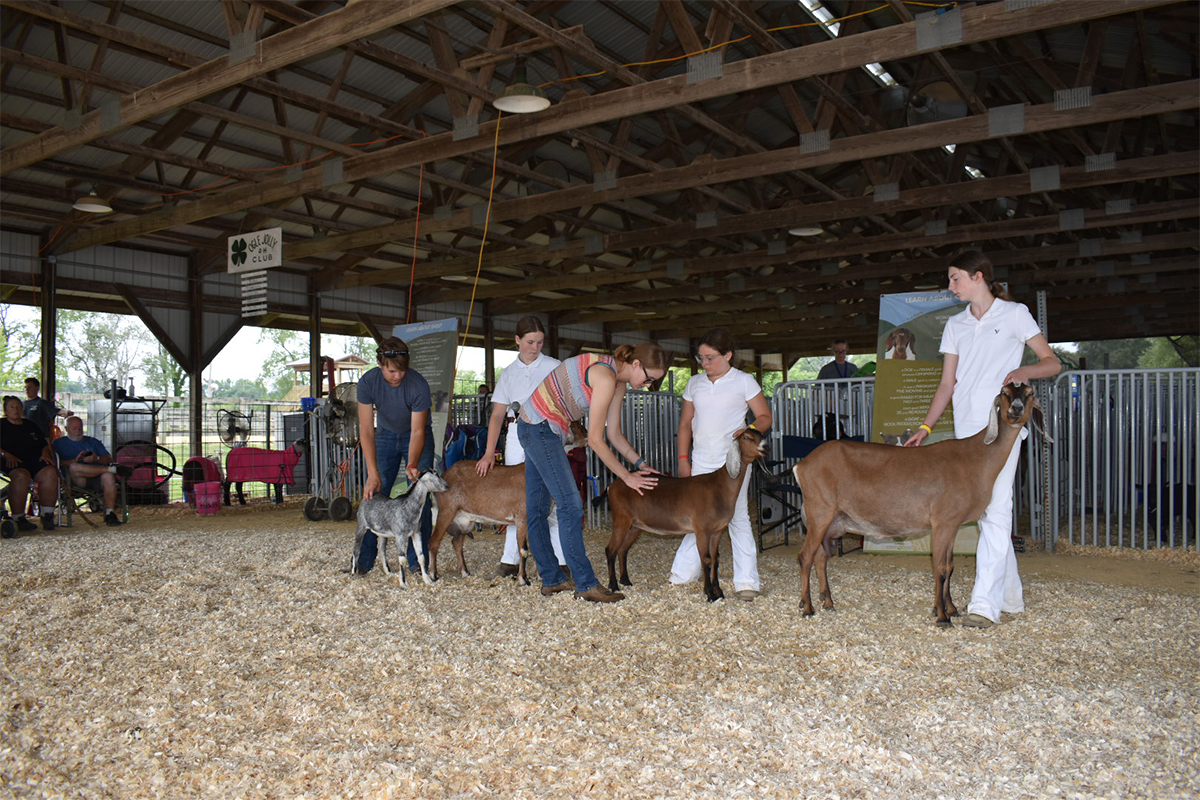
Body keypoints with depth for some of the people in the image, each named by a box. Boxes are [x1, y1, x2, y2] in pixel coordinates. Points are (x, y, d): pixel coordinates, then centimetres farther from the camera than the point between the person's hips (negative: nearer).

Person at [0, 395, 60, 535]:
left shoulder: (31, 425, 26)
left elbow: (44, 444, 25)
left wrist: (45, 453, 3)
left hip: (34, 460, 4)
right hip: (12, 461, -4)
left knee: (50, 472, -30)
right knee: (21, 475, -39)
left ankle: (47, 515, -27)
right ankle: (18, 518, -32)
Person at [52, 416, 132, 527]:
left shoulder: (93, 441, 31)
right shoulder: (59, 443, 22)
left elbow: (109, 459, 18)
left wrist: (97, 459, -4)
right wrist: (74, 460, -15)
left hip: (97, 477, 2)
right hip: (77, 480, -2)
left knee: (108, 476, -36)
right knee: (74, 467, -38)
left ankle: (110, 513, -39)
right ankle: (114, 469, -33)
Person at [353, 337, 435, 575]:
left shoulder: (419, 385, -29)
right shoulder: (368, 382, -23)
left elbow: (417, 431, -25)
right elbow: (366, 430, -23)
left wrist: (412, 465, -42)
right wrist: (373, 473, -32)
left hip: (417, 437, -2)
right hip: (386, 435, 2)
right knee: (373, 496, -5)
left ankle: (417, 560, -4)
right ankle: (364, 560, 1)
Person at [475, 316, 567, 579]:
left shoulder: (553, 367, 2)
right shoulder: (509, 373, 11)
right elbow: (497, 415, 8)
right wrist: (489, 452, -1)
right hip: (517, 436, 3)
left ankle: (560, 561, -5)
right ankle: (510, 560, 8)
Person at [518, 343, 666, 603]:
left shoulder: (618, 383, 7)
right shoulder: (605, 377, -23)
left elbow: (614, 434, 11)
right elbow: (595, 440, -21)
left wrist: (640, 463, 1)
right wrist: (627, 477, -15)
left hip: (533, 428, 11)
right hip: (540, 428, -11)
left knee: (536, 508, 14)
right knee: (571, 505, -10)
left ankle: (551, 579, 22)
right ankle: (586, 584, -7)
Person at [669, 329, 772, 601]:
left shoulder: (743, 382, 0)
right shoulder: (694, 383, 11)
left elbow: (765, 416, 2)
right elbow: (685, 424, 16)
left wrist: (750, 430, -18)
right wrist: (683, 460, 10)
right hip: (701, 463, 4)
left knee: (737, 516, -5)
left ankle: (746, 581, -1)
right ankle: (684, 574, 15)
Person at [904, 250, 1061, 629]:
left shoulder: (1014, 314, 4)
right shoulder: (955, 325, 17)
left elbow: (1052, 362, 2)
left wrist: (1023, 371, -19)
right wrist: (926, 426, 8)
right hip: (967, 427, 5)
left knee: (996, 507, -13)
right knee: (985, 510, 6)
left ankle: (984, 602, -14)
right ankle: (1010, 595, 17)